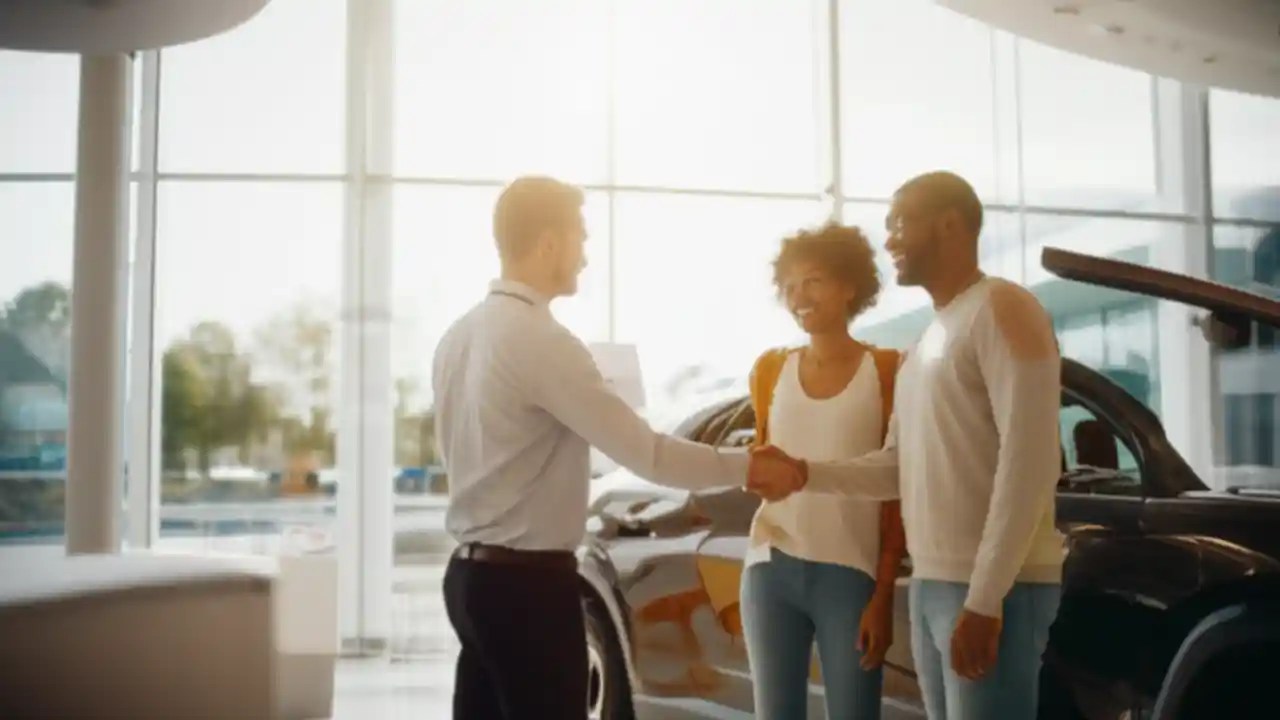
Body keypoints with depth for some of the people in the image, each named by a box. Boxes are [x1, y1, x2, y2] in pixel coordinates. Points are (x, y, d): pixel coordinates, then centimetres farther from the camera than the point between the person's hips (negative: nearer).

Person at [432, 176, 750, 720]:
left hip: (472, 573, 9)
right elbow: (645, 453, -18)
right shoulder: (543, 342, -19)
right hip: (527, 583, -9)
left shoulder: (460, 335, 8)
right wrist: (751, 466, -7)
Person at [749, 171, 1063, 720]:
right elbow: (898, 467, 18)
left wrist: (984, 598, -21)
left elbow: (1029, 462, -17)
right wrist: (804, 474, 3)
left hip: (994, 590, -8)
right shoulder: (927, 341, 20)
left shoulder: (999, 308, -8)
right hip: (930, 584, 8)